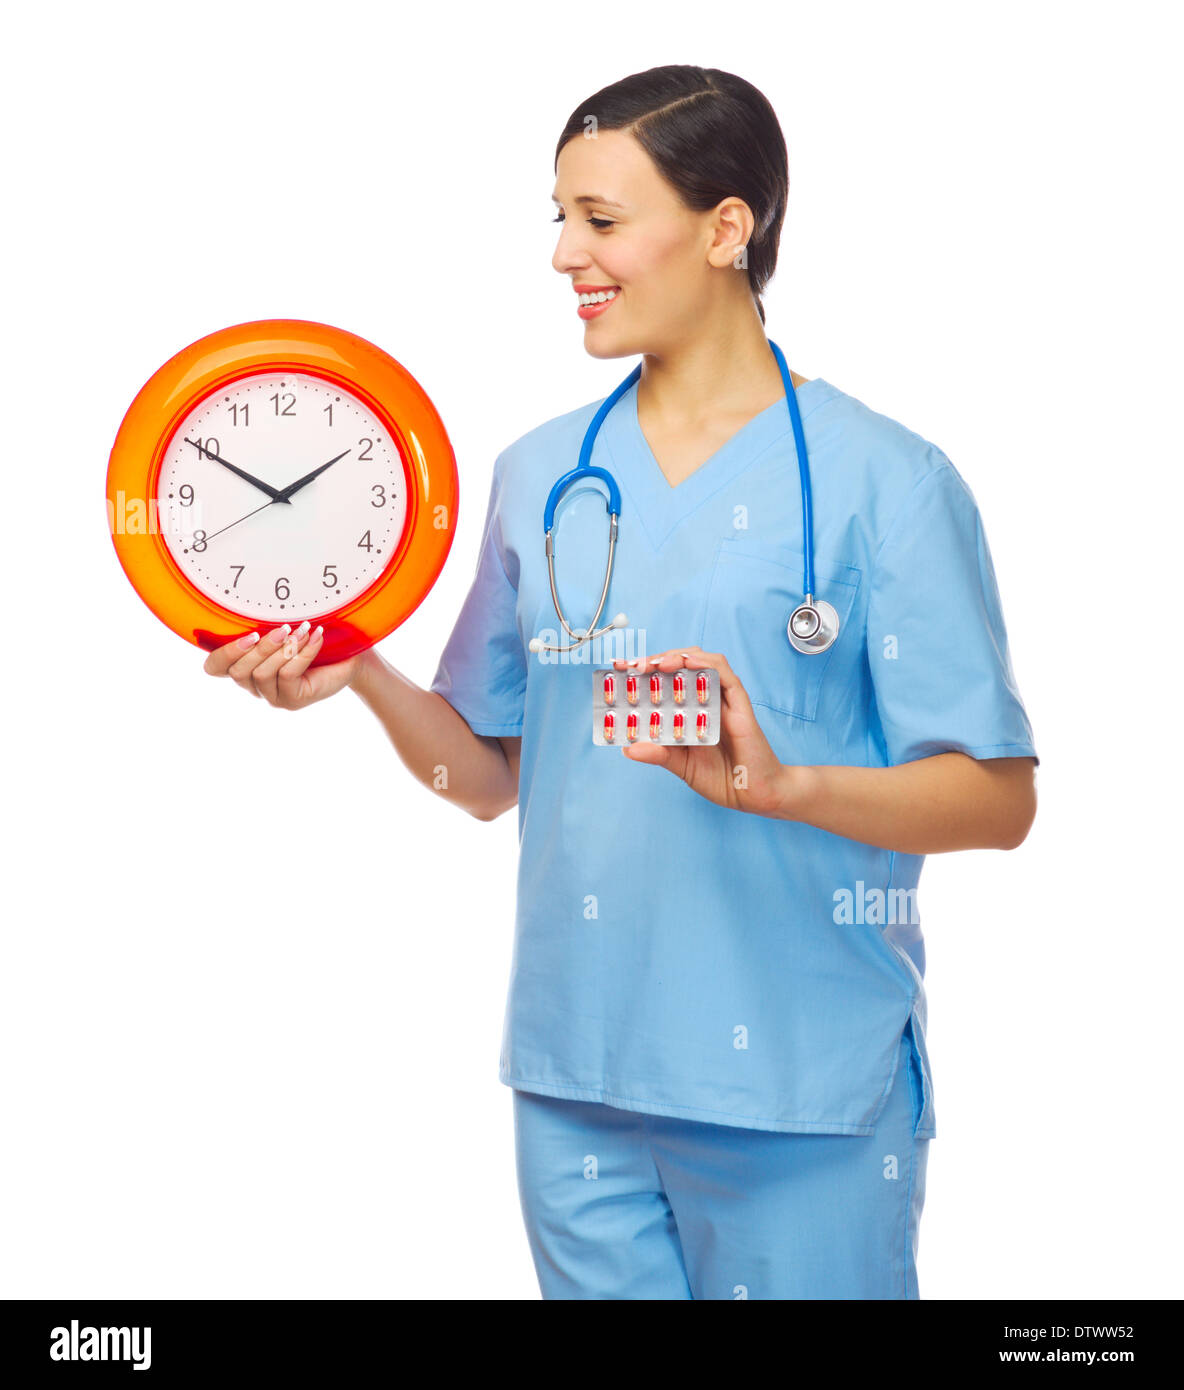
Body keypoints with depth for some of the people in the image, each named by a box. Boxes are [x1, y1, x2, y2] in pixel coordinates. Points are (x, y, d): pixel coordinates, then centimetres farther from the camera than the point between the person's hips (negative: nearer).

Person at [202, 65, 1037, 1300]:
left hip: (801, 1099, -4)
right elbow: (491, 774, 12)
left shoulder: (881, 479, -6)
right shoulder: (538, 474, 9)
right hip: (575, 1077, 4)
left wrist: (778, 784, -24)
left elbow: (998, 799, -9)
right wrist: (365, 676, -6)